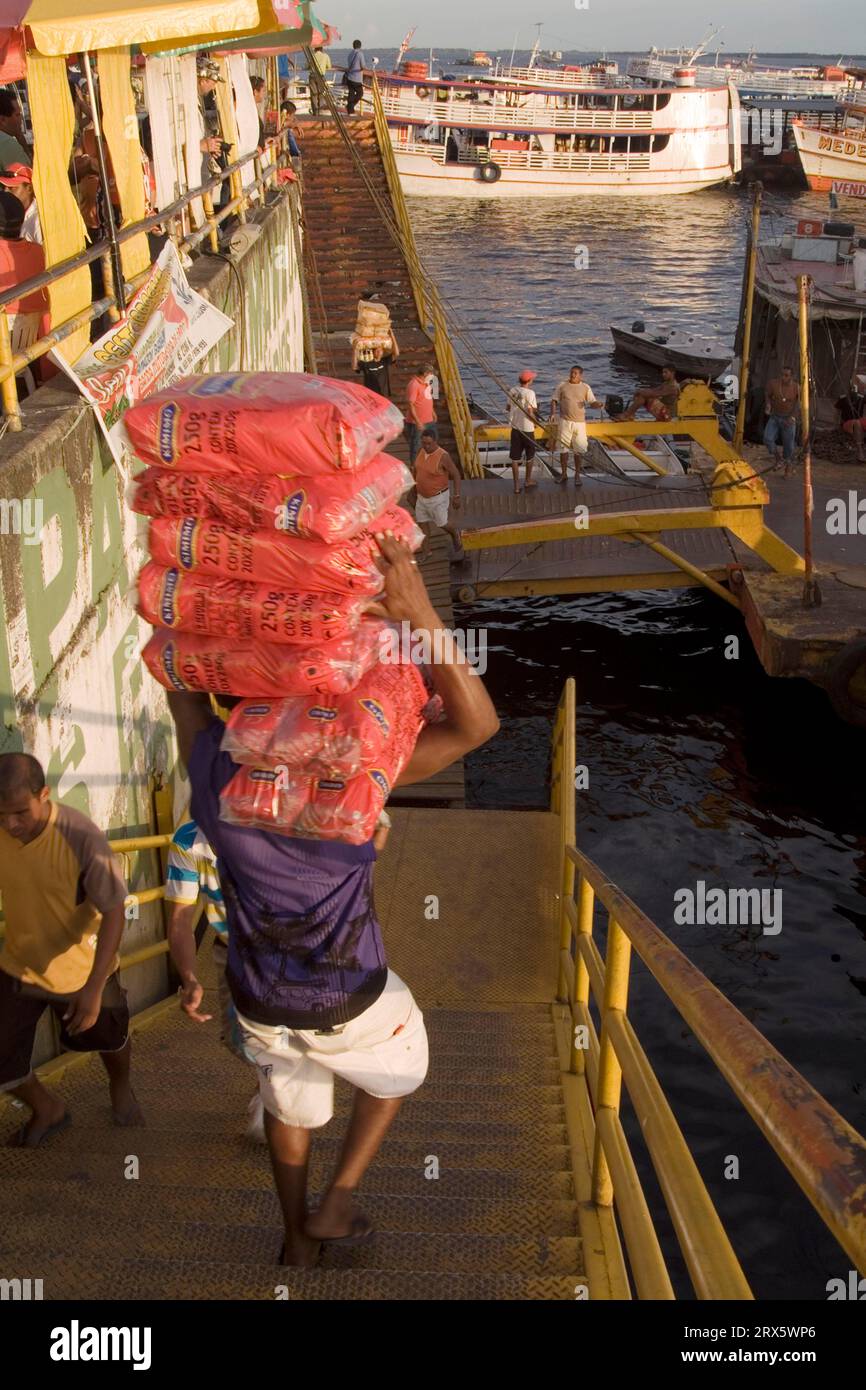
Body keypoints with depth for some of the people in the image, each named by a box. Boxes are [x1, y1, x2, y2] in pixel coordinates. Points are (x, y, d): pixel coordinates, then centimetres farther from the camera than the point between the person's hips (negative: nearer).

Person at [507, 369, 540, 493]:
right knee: (530, 456, 17)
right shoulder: (530, 393, -17)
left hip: (515, 427, 5)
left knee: (515, 457, 8)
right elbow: (530, 412, -21)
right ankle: (528, 481, 27)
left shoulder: (512, 391, 1)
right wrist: (536, 421, -3)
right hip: (527, 428, -5)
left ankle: (517, 485, 9)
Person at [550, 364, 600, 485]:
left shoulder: (585, 387, 3)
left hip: (580, 422, 0)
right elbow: (554, 401, 5)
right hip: (565, 421, 0)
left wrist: (598, 404, -24)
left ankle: (577, 475, 15)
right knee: (563, 448, 5)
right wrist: (553, 413, -12)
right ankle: (564, 474, 19)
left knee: (578, 450, 3)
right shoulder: (562, 385, 3)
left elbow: (592, 402, 0)